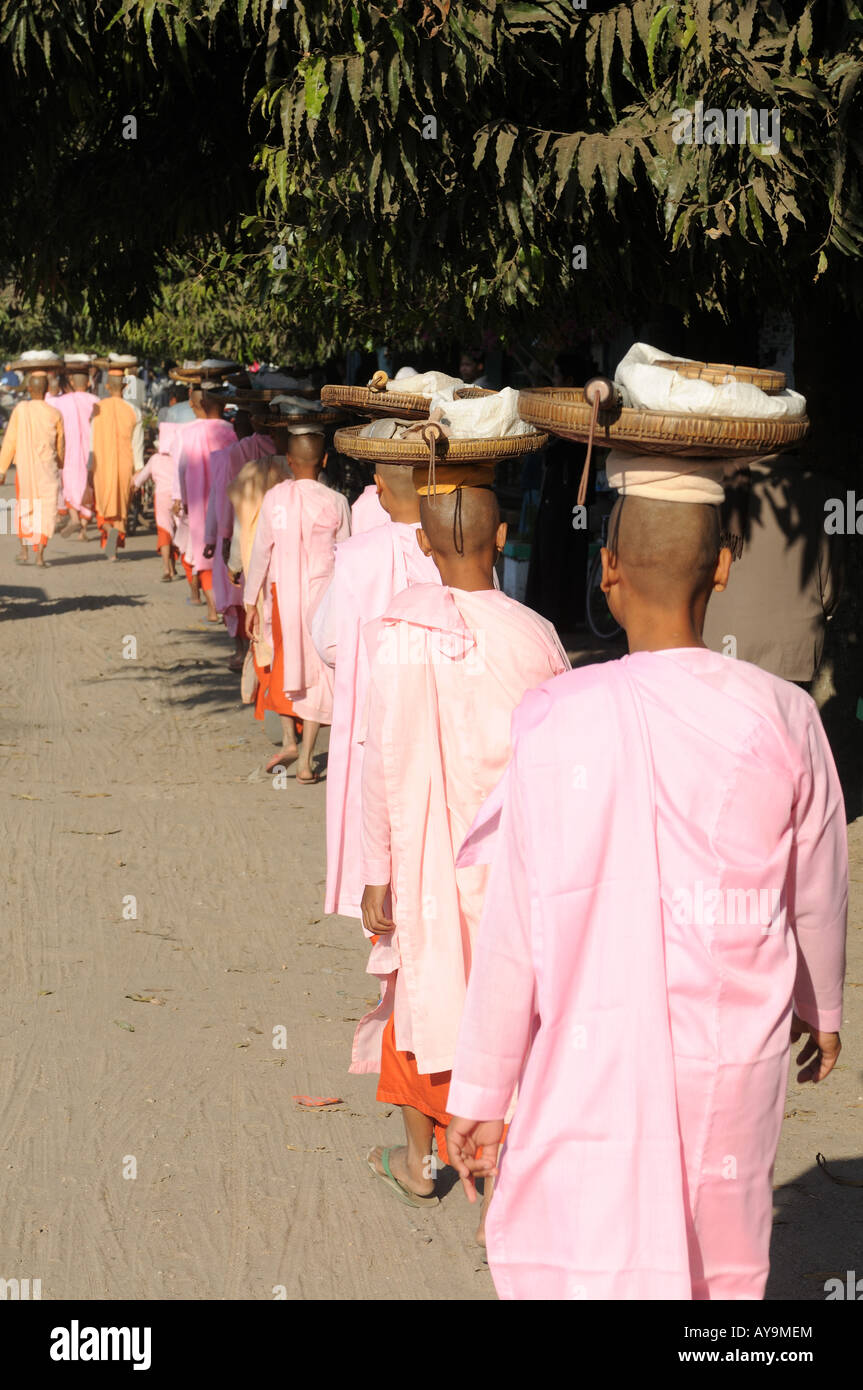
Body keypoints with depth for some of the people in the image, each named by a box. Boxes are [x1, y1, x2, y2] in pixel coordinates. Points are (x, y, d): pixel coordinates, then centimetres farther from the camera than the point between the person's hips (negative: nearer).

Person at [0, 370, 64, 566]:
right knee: (46, 512, 4)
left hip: (24, 468, 1)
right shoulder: (55, 415, -4)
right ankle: (40, 554, -6)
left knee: (25, 508, 19)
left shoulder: (20, 410, -6)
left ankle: (24, 550, 15)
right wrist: (59, 464, 27)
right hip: (47, 468, -1)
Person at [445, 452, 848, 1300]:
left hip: (595, 1059, -2)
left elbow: (511, 933, -12)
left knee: (593, 1266, 9)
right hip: (736, 1059, 3)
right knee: (723, 1262, 19)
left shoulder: (558, 724, -16)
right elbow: (817, 897, 5)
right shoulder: (782, 720, -9)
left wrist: (480, 1090, -1)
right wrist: (820, 1007, 25)